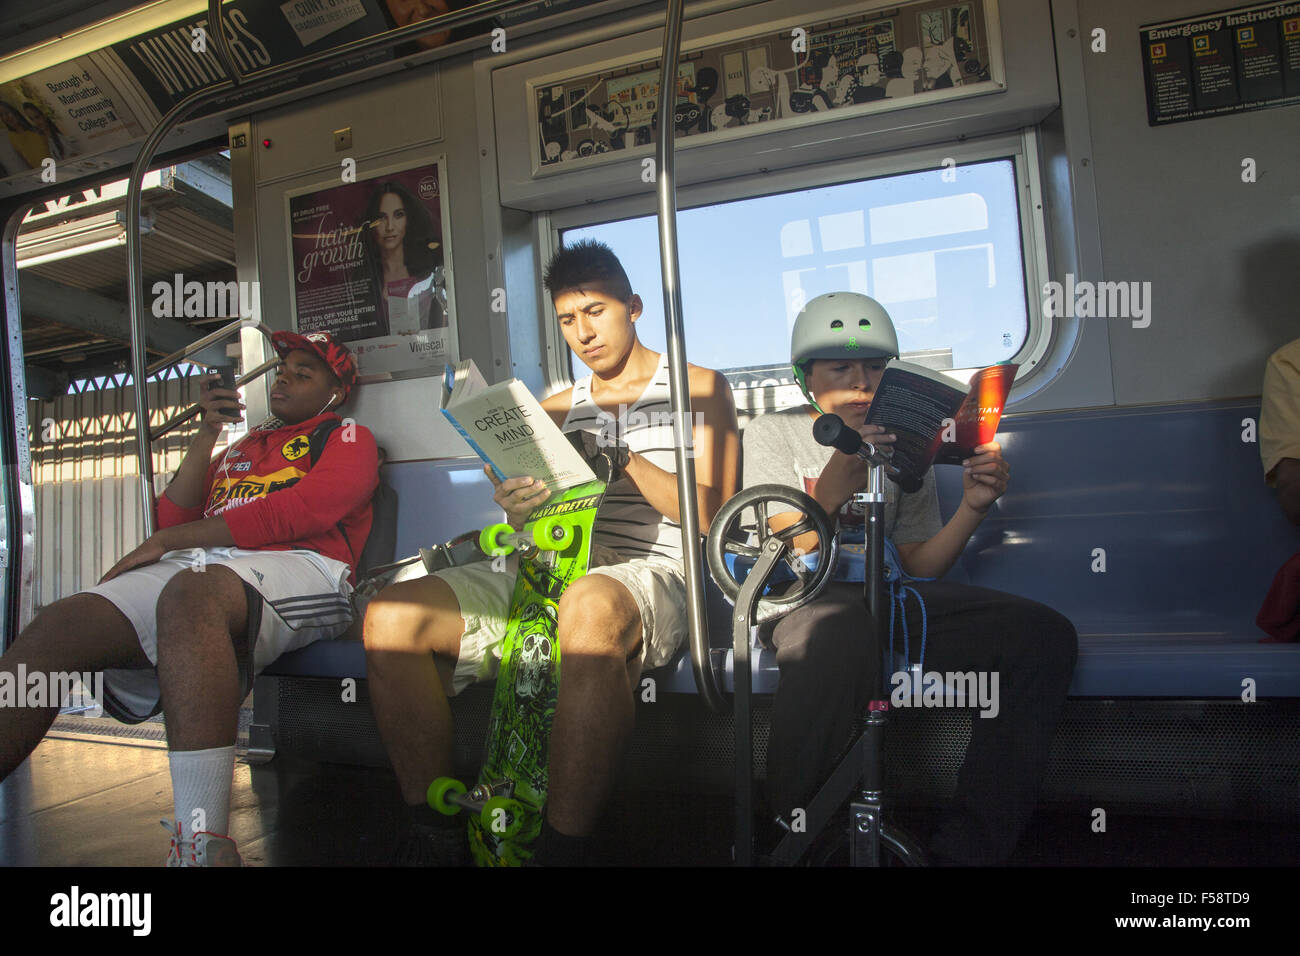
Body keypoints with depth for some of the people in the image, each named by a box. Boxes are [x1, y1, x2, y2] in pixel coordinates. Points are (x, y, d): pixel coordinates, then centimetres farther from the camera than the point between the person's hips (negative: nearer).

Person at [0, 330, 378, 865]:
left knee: (188, 592, -39)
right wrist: (208, 431, 15)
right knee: (60, 623, -18)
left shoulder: (348, 439, 16)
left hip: (298, 569, -6)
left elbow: (297, 510, -3)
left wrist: (168, 541, -1)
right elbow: (174, 520, 22)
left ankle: (202, 844, -45)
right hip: (198, 570, 7)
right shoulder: (241, 448, 34)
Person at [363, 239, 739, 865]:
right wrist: (517, 511, -4)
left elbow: (713, 516, 1)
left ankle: (563, 848, -31)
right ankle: (434, 836, -7)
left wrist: (626, 459, -12)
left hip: (652, 572, -4)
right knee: (390, 617, -18)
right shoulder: (556, 407, 24)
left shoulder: (699, 388, 12)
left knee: (590, 609, -43)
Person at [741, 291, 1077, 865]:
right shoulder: (774, 432, 9)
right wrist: (832, 491, -25)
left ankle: (967, 849, -19)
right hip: (805, 598, -4)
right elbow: (787, 553, -5)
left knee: (1044, 634, -19)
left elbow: (919, 566, 15)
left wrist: (973, 508, -3)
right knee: (840, 634, -42)